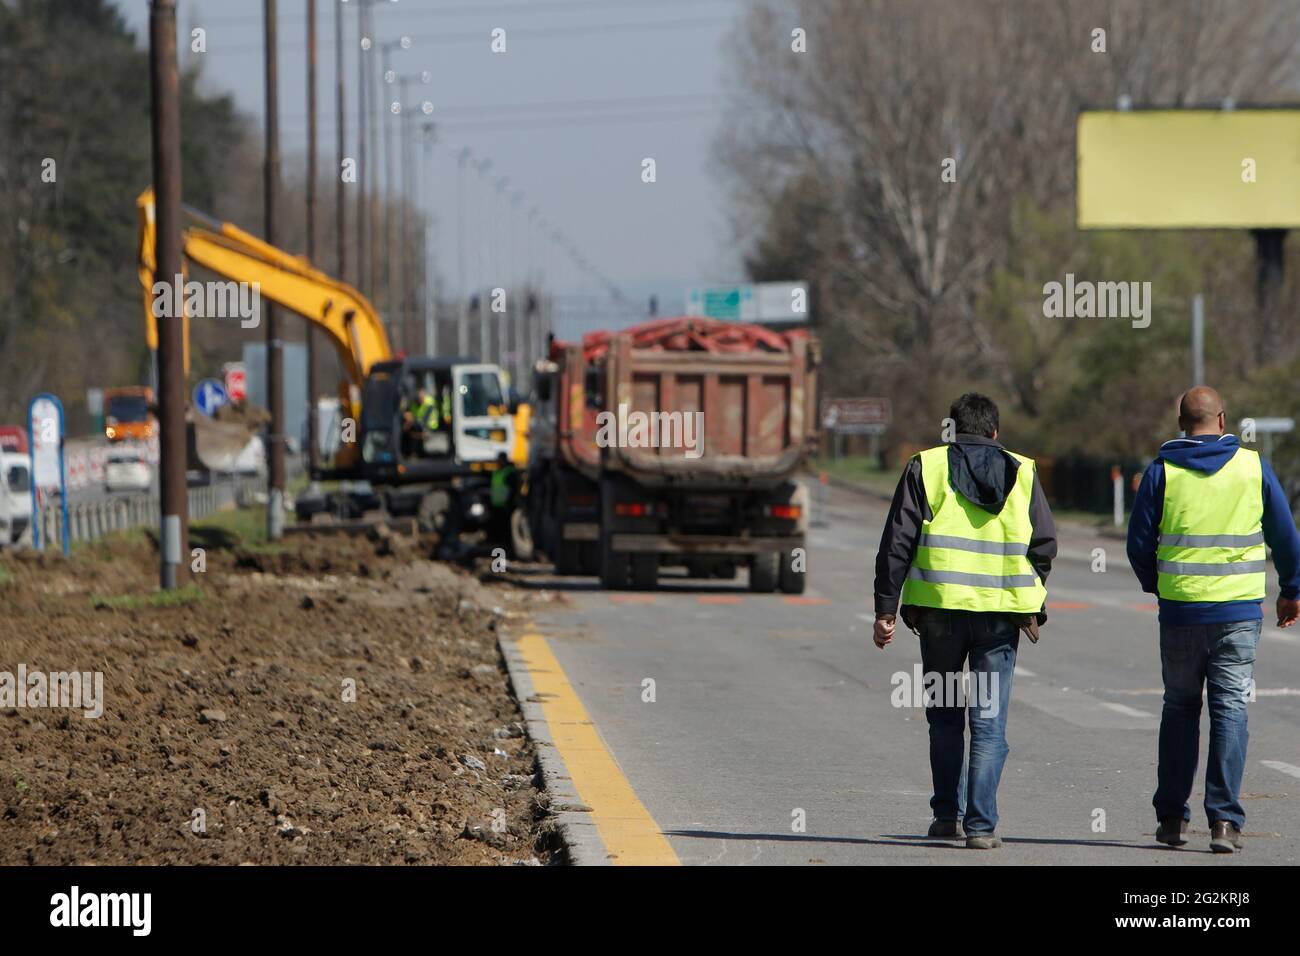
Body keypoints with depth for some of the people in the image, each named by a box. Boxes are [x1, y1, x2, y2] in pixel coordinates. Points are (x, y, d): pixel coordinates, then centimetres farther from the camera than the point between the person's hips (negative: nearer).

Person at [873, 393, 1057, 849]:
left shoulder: (925, 468, 4)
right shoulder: (1022, 473, 8)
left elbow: (897, 542, -1)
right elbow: (1044, 544, 7)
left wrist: (886, 607, 1)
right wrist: (1031, 604, 18)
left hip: (940, 607, 0)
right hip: (1001, 613, 0)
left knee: (945, 716, 16)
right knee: (989, 723, 1)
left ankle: (947, 813, 19)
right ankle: (981, 824, -5)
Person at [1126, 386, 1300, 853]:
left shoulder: (1161, 472, -2)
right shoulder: (1253, 467, 1)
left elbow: (1139, 542, 1)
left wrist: (1155, 585, 21)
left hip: (1180, 609, 0)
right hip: (1240, 612, 0)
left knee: (1180, 709, 13)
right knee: (1230, 710, 1)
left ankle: (1171, 816, 14)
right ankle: (1224, 819, -8)